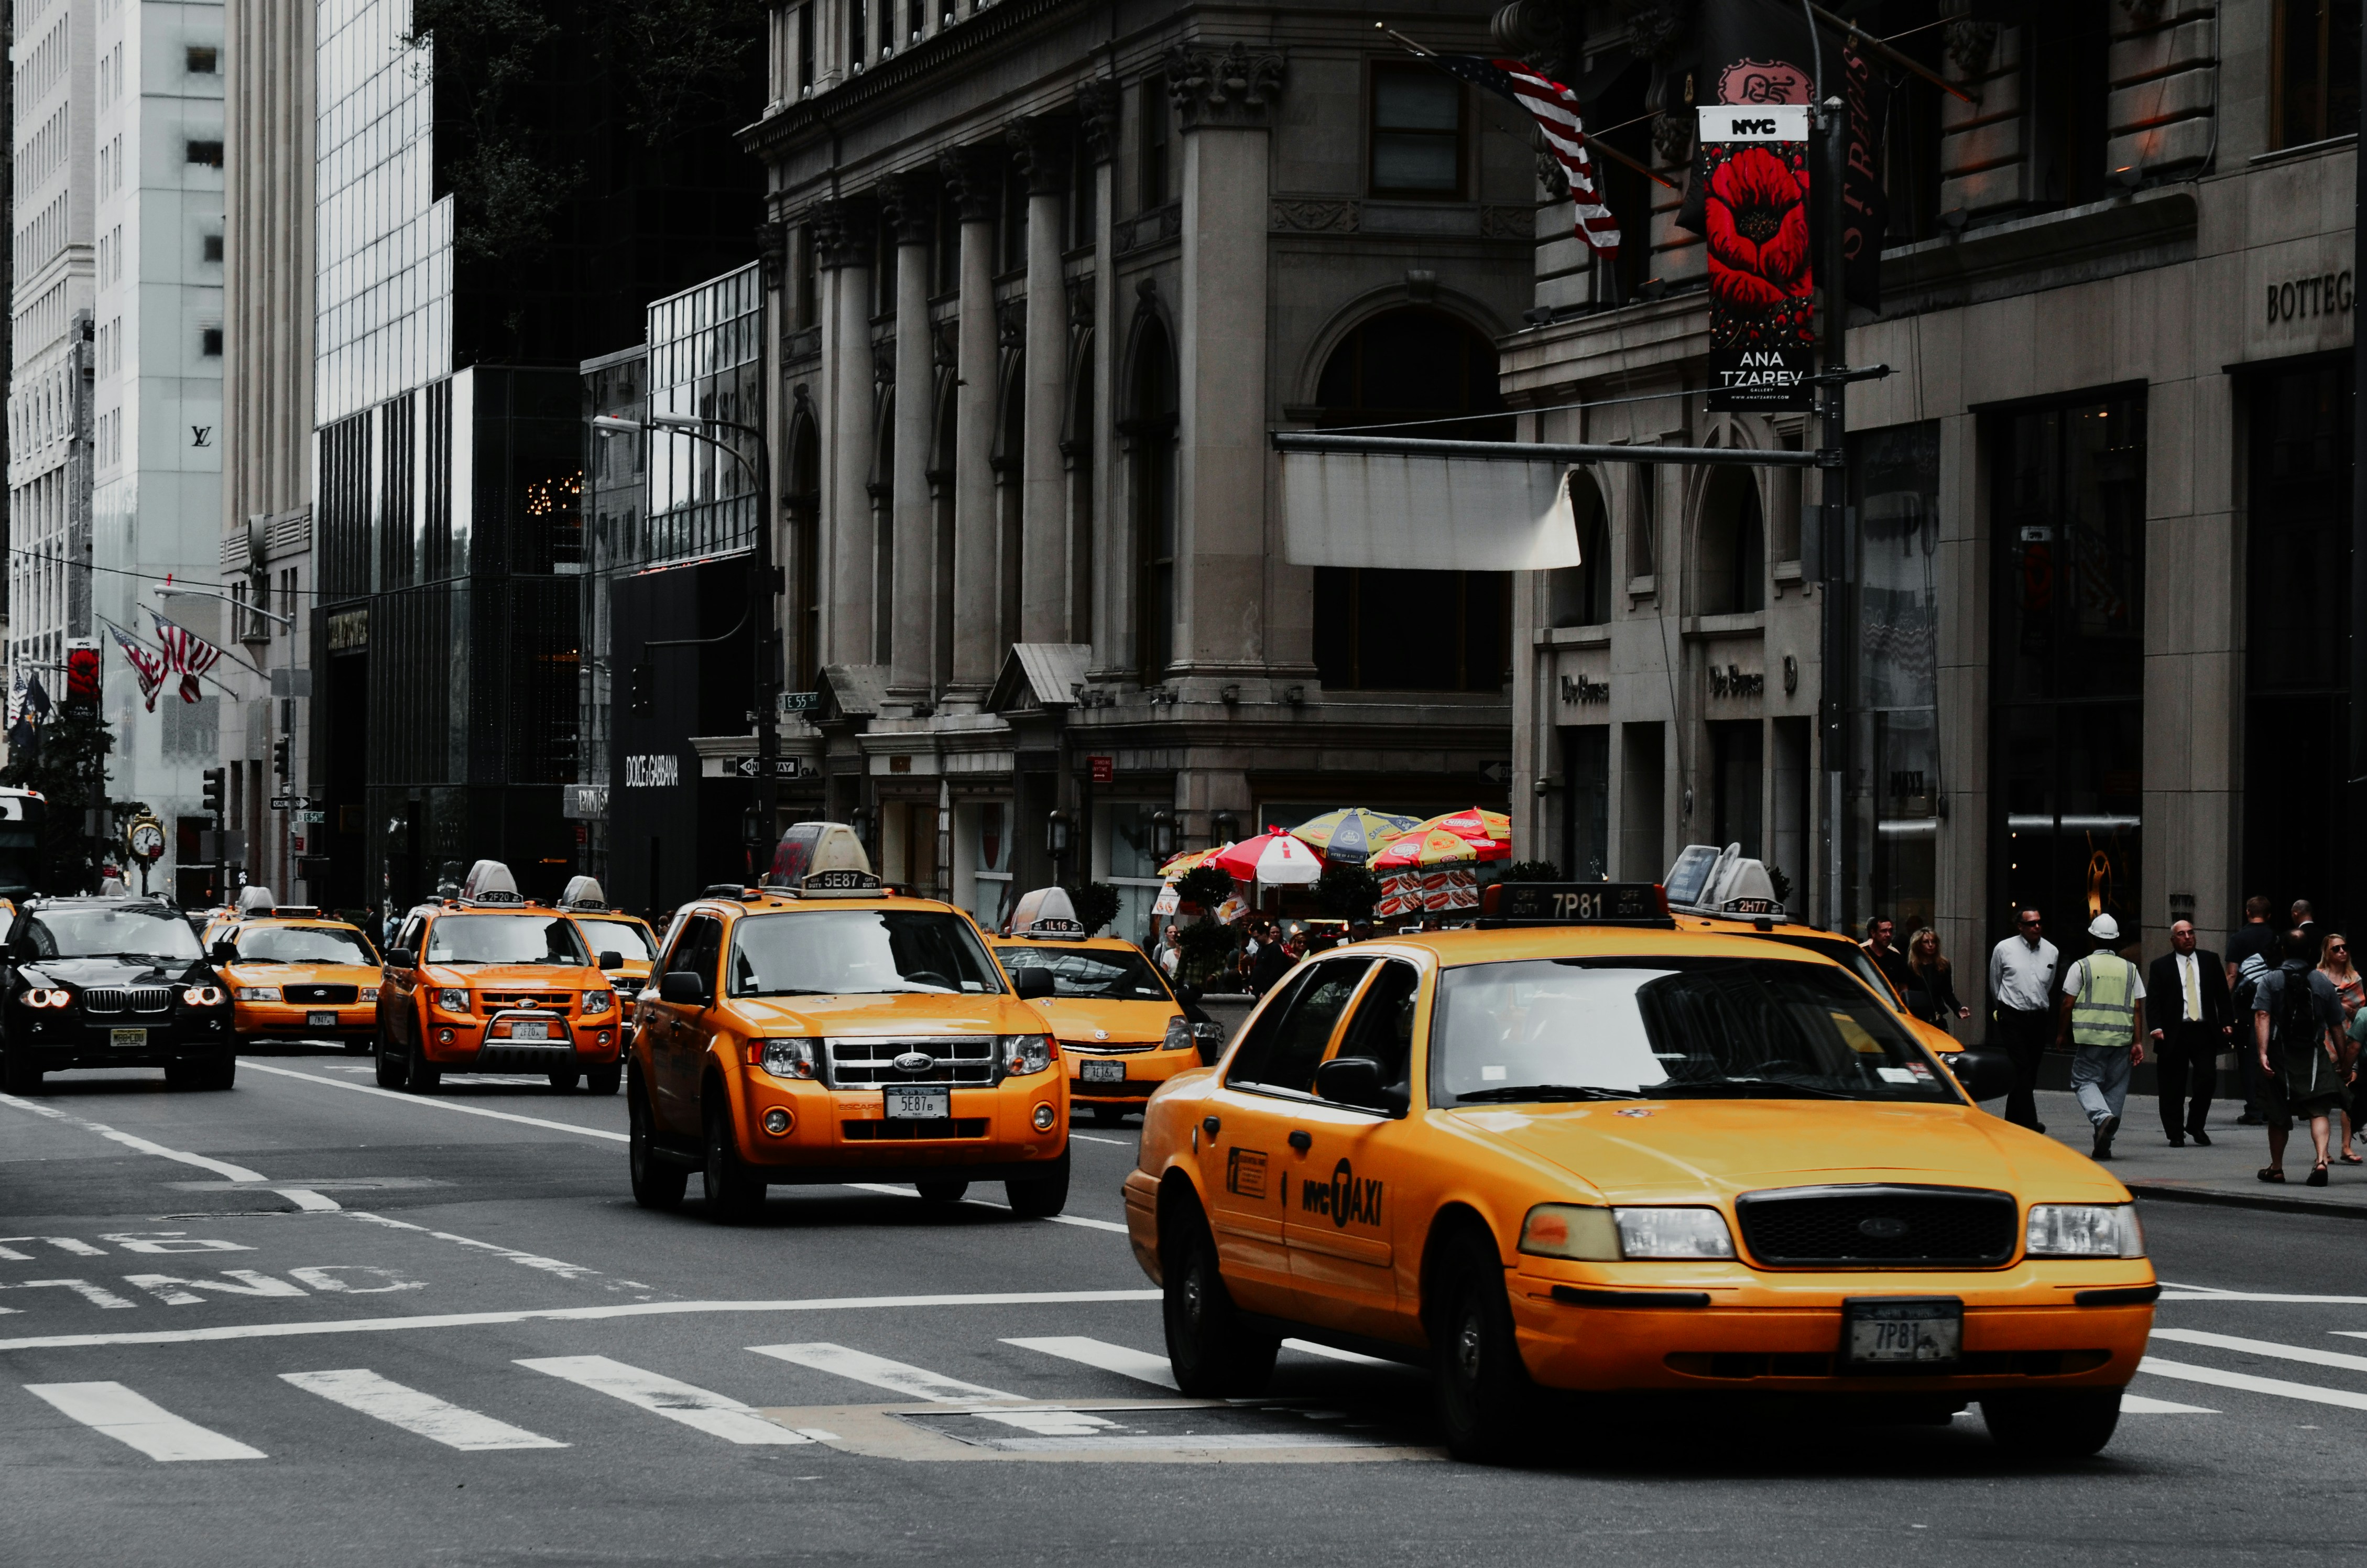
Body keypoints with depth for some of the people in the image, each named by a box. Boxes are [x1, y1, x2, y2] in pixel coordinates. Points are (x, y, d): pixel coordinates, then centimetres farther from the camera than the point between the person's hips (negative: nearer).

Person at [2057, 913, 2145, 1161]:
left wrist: (2062, 1033, 11)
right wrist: (2138, 1042, 5)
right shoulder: (2130, 969, 10)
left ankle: (2103, 1116, -28)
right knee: (2115, 1087, 8)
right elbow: (2138, 1008, 5)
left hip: (2090, 1037, -3)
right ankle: (2103, 1145, 5)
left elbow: (2068, 1004, -1)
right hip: (2122, 1038, 3)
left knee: (2085, 1081, 3)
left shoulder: (2082, 967, 1)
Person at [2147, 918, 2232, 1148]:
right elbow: (2154, 1001, 1)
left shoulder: (2210, 961, 12)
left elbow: (2222, 995, 12)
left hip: (2204, 1033, 1)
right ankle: (2175, 1134, 12)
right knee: (2173, 1088, 1)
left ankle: (2196, 1126, 13)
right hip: (2175, 1034, -1)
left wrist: (2227, 1023, 2)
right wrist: (2157, 1027, -12)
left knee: (2207, 1080, -7)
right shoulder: (2161, 966, 6)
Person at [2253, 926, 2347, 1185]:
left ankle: (2276, 1168, 25)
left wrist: (2263, 1054, -19)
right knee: (2318, 1110, -4)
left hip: (2280, 1056, 0)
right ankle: (2321, 1161, -26)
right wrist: (2341, 1059, 15)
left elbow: (2262, 1018, -14)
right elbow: (2336, 1027, 5)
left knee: (2279, 1115, 13)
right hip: (2314, 1056, 0)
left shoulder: (2270, 981, -1)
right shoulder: (2323, 983, 3)